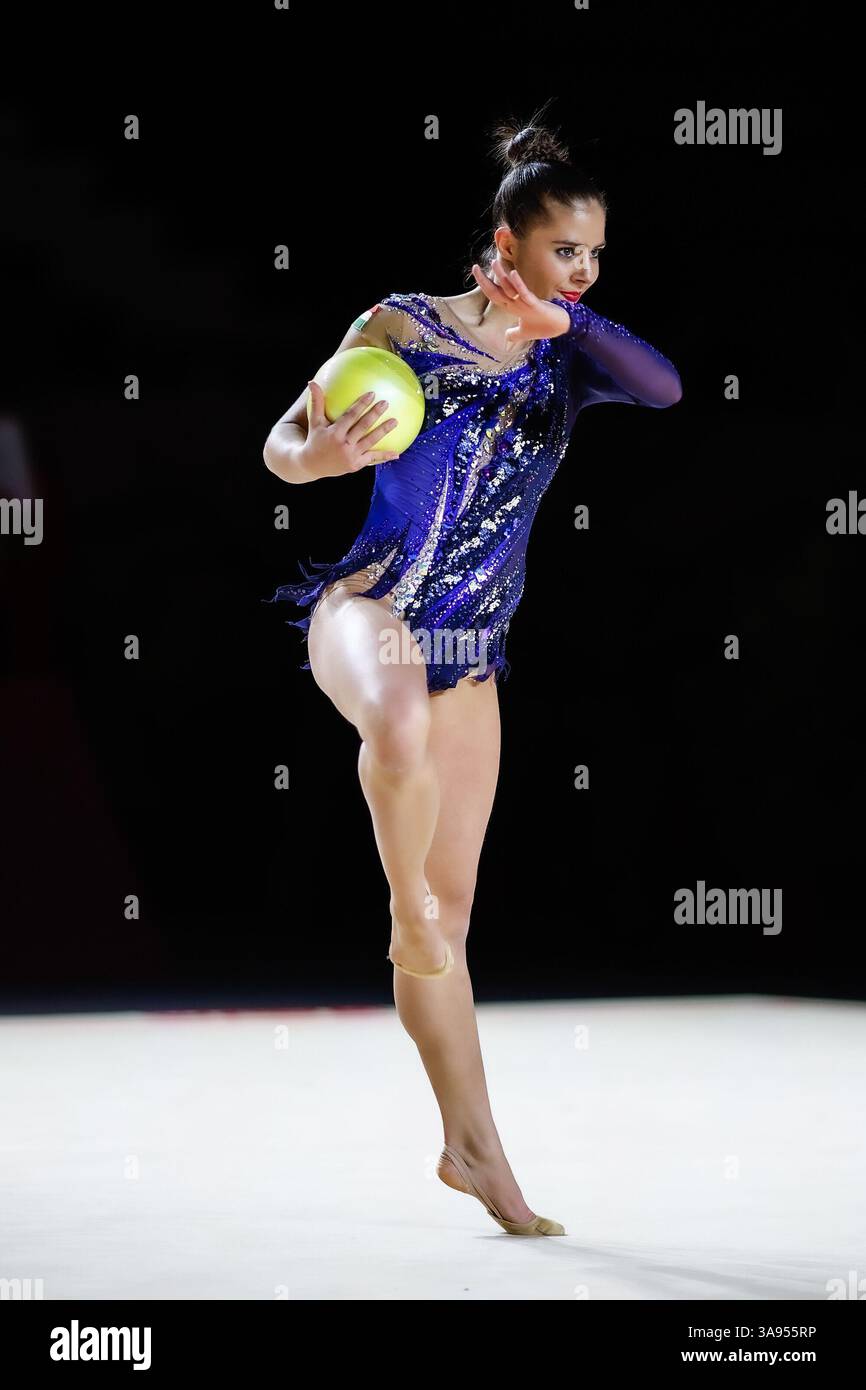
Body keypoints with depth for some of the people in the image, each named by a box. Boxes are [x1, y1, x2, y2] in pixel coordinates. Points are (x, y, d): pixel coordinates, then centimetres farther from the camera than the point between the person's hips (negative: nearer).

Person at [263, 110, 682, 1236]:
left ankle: (473, 1144, 16)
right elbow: (282, 443, -1)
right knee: (400, 722, -43)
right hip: (369, 600, -5)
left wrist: (561, 321, -25)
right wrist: (317, 455, -24)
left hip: (470, 646, 5)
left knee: (452, 910, 8)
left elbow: (666, 388, -12)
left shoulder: (566, 356, 7)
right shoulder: (403, 329, -3)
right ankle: (407, 917, -20)